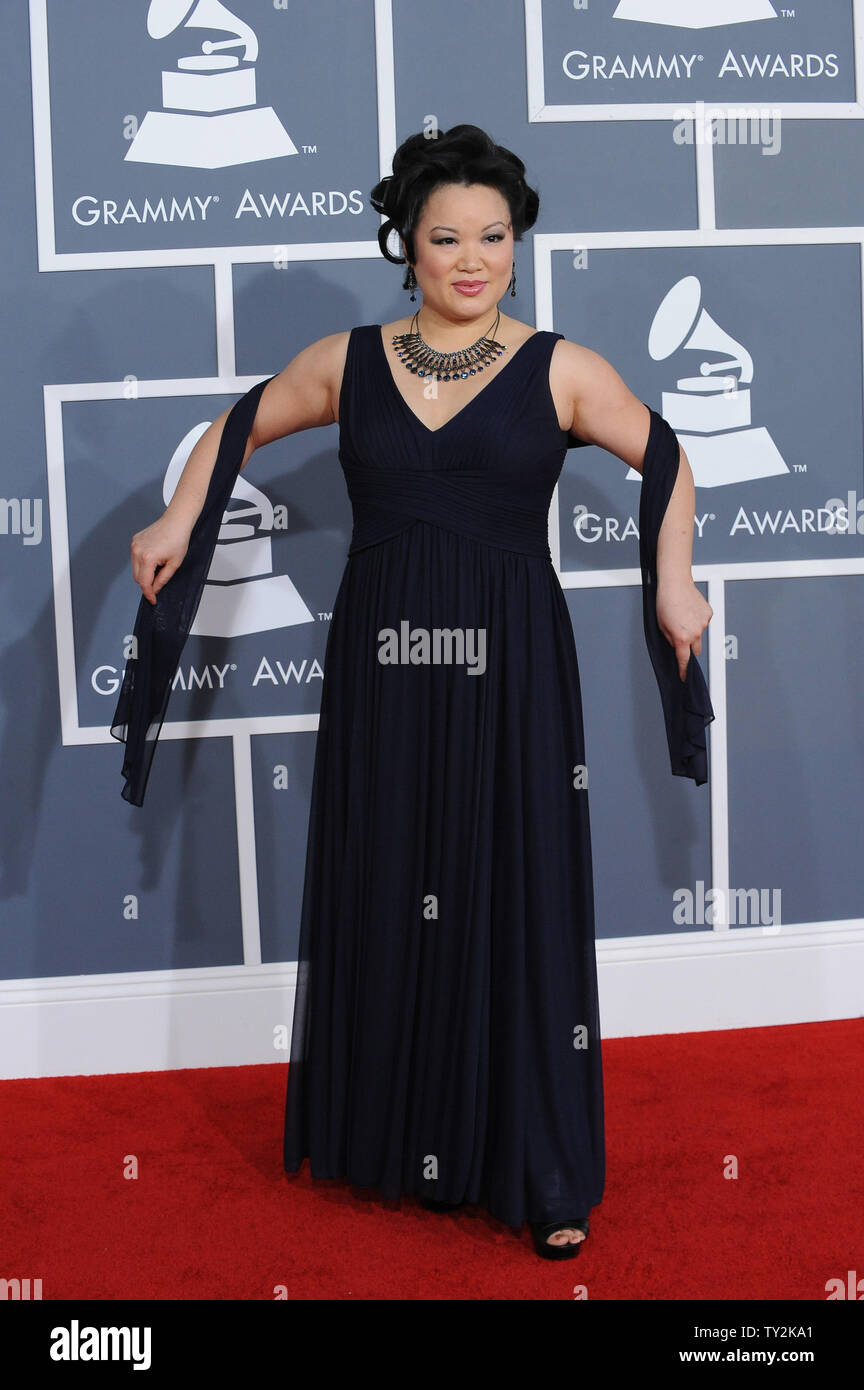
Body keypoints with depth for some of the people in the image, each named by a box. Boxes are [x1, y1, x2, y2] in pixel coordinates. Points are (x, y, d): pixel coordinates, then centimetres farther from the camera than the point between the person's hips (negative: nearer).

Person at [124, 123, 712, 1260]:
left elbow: (668, 462, 9)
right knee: (381, 898, 9)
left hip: (511, 668, -2)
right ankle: (389, 1133, 29)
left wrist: (673, 582, -2)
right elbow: (239, 429, 19)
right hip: (382, 665, 2)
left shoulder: (560, 370, 0)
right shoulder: (347, 362, 6)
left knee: (519, 903, 1)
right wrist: (178, 522, 7)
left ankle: (542, 1171, 15)